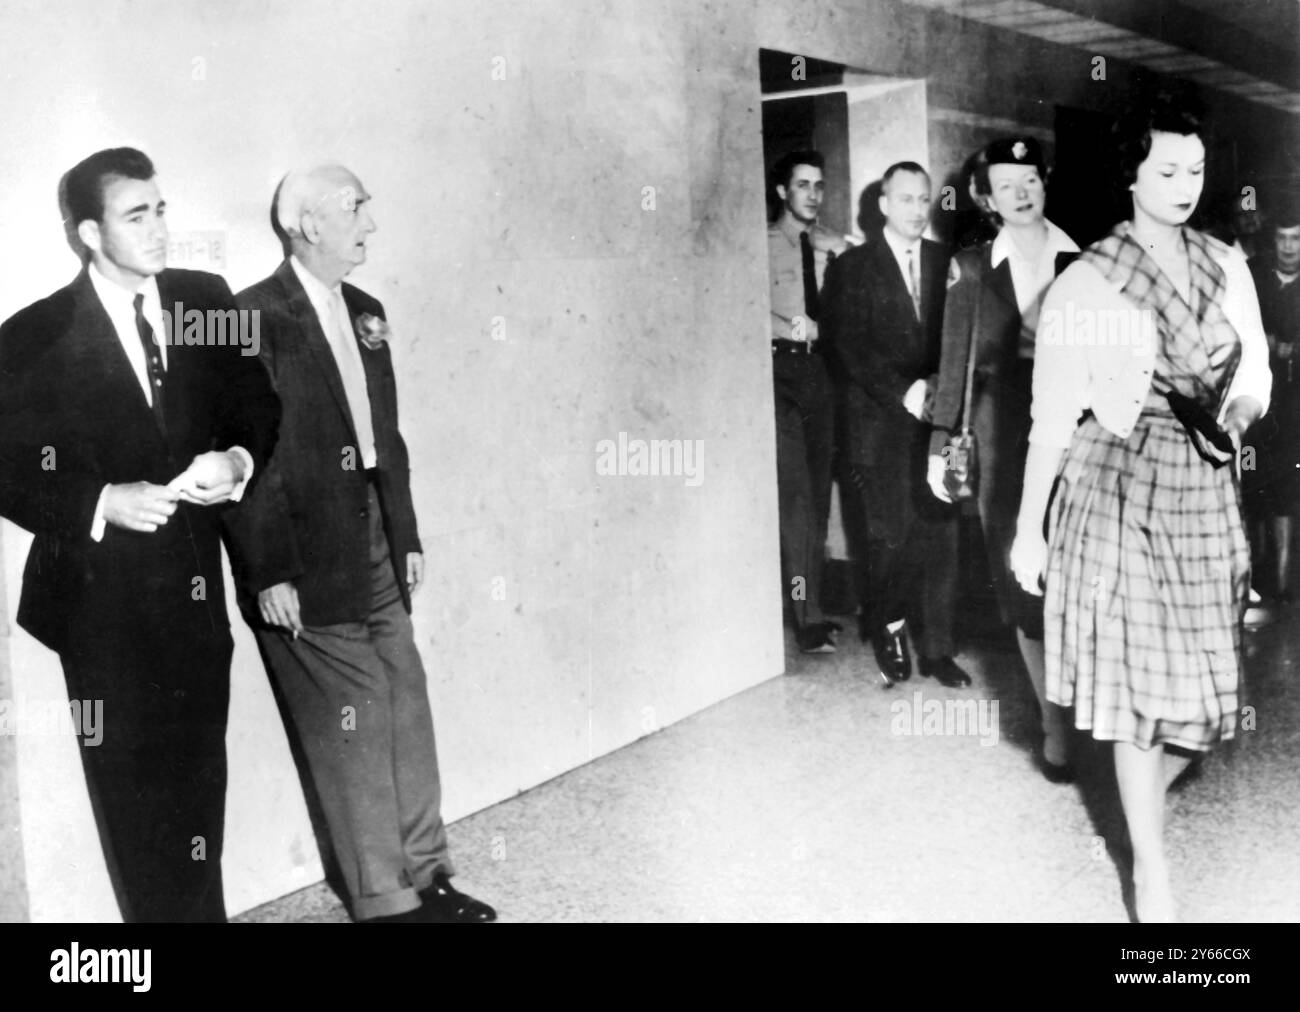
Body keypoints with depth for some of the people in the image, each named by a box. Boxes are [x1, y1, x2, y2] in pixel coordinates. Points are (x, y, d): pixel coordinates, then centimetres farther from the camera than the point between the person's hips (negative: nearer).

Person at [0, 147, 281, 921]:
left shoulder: (207, 301, 1)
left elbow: (257, 409, 10)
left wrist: (240, 461, -10)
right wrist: (102, 503, -20)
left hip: (196, 588, 4)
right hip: (106, 602, -3)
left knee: (199, 790, 16)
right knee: (138, 802, 8)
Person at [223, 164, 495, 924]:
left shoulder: (365, 313, 13)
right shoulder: (258, 317, -12)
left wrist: (409, 536, 14)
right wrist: (268, 573, -16)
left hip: (377, 548, 7)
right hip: (311, 562, -7)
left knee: (407, 711, 12)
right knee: (352, 729, 0)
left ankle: (427, 874, 26)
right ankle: (386, 899, 13)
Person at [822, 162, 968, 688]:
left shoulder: (945, 261, 12)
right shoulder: (852, 268, 2)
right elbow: (850, 349, -5)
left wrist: (938, 386, -5)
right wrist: (904, 394, -12)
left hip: (936, 418, 3)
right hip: (880, 423, -3)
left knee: (940, 534, 0)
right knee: (892, 535, -3)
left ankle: (936, 648, 8)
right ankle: (887, 629, 20)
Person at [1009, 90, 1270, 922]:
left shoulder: (1228, 267, 7)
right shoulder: (1087, 282, -7)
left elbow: (1256, 375, 14)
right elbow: (1052, 416, -5)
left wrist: (1243, 403, -10)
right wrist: (1028, 529, -3)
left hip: (1206, 488, 5)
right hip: (1120, 486, -4)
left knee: (1207, 679, 7)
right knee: (1140, 677, -1)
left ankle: (1141, 803, 35)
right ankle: (1151, 870, 13)